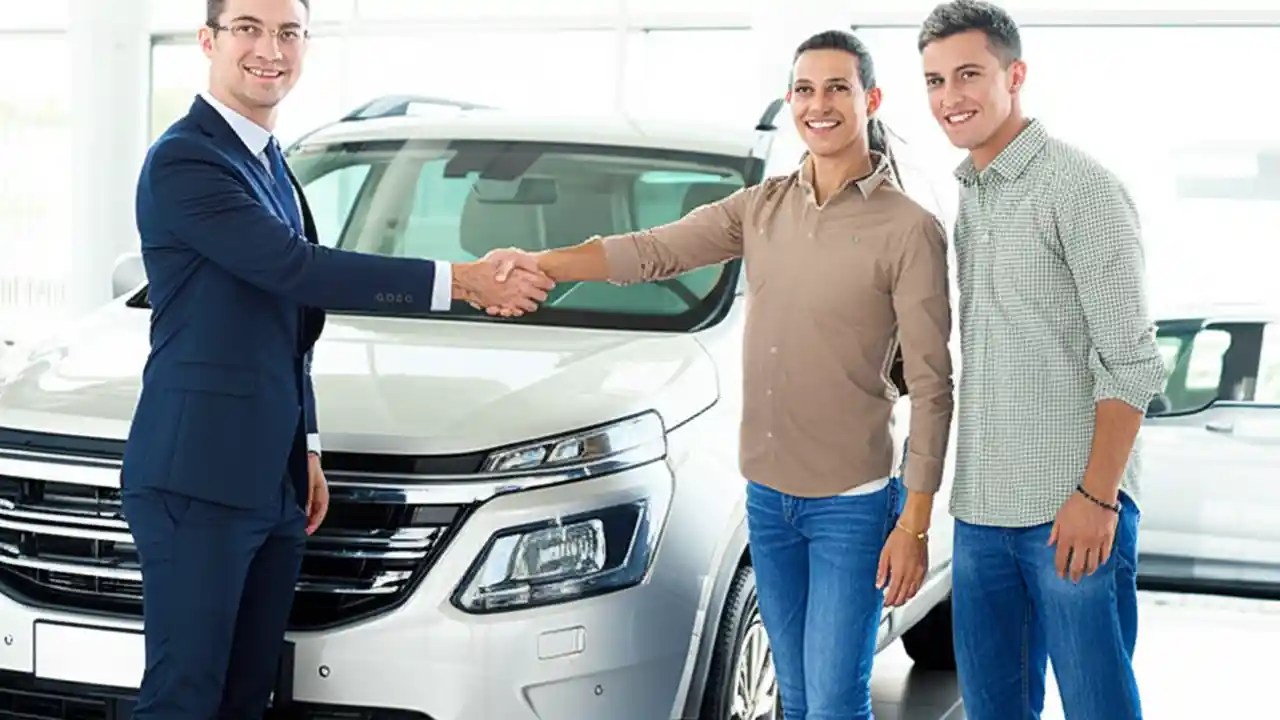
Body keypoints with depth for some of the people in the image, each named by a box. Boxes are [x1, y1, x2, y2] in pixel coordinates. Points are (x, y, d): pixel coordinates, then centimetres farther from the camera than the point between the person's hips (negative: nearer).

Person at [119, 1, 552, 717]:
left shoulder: (270, 164, 18)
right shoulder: (185, 160, -12)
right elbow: (297, 269, -21)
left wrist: (305, 448, 19)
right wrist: (461, 280, -22)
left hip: (270, 479, 9)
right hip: (197, 478, -9)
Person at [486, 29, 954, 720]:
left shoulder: (908, 231, -11)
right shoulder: (761, 207, 6)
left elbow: (931, 387, -11)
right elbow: (651, 251, -4)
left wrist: (914, 523, -13)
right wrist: (539, 263, -21)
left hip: (851, 505, -5)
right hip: (767, 494, 5)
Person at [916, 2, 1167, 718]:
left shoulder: (1080, 188, -10)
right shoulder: (969, 196, 14)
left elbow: (1132, 362, -13)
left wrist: (1097, 496, -18)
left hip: (1070, 511, -7)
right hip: (982, 508, 8)